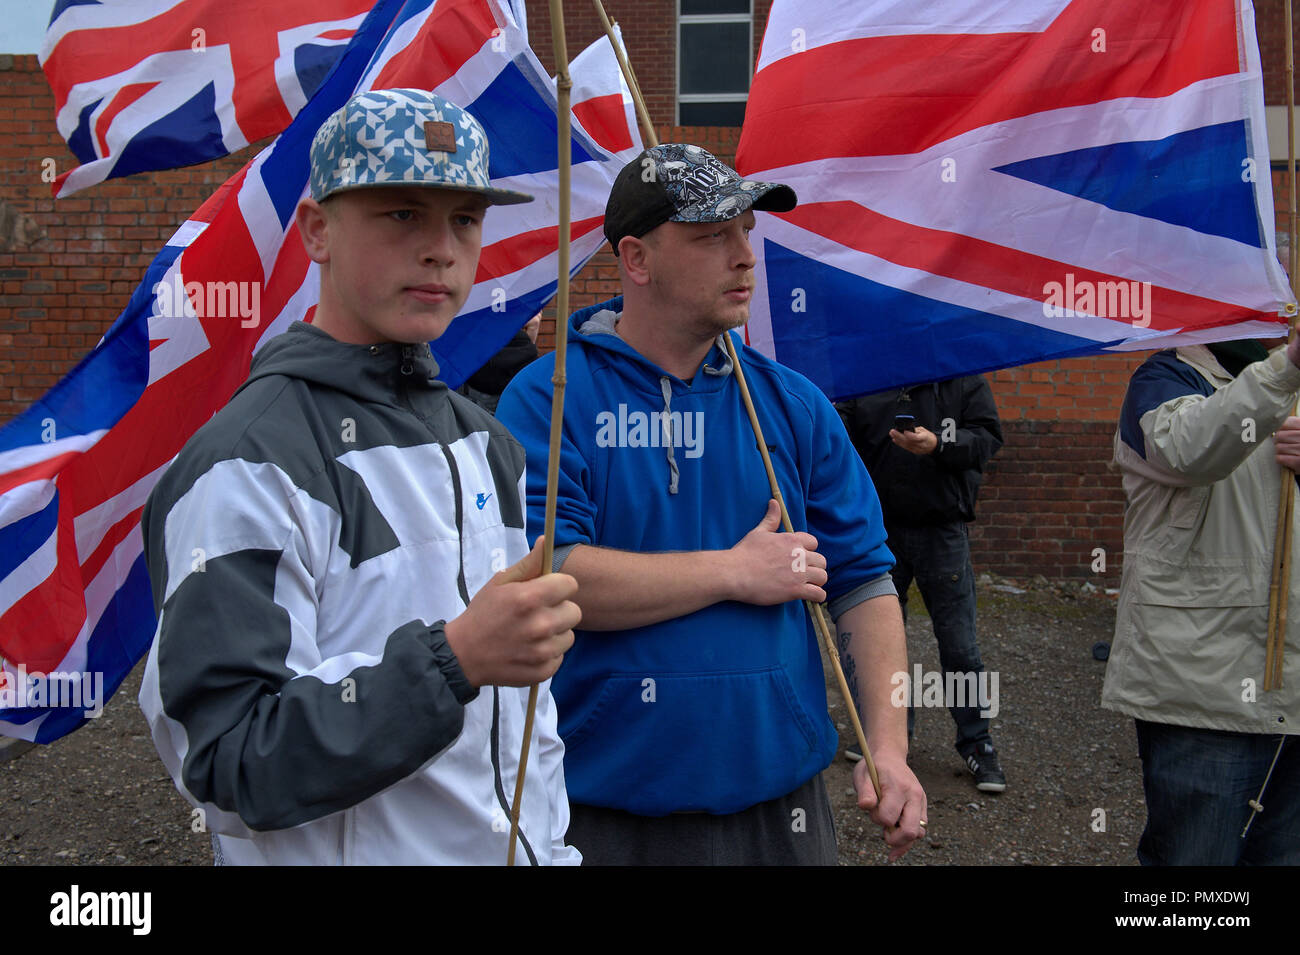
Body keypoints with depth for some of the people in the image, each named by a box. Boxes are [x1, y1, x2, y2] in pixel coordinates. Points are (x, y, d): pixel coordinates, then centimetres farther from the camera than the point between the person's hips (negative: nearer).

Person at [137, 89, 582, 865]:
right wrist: (452, 661, -33)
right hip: (348, 849, -6)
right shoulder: (246, 463, -19)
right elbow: (232, 764, -23)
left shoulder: (484, 442, 4)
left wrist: (550, 841, 7)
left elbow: (525, 700, 10)